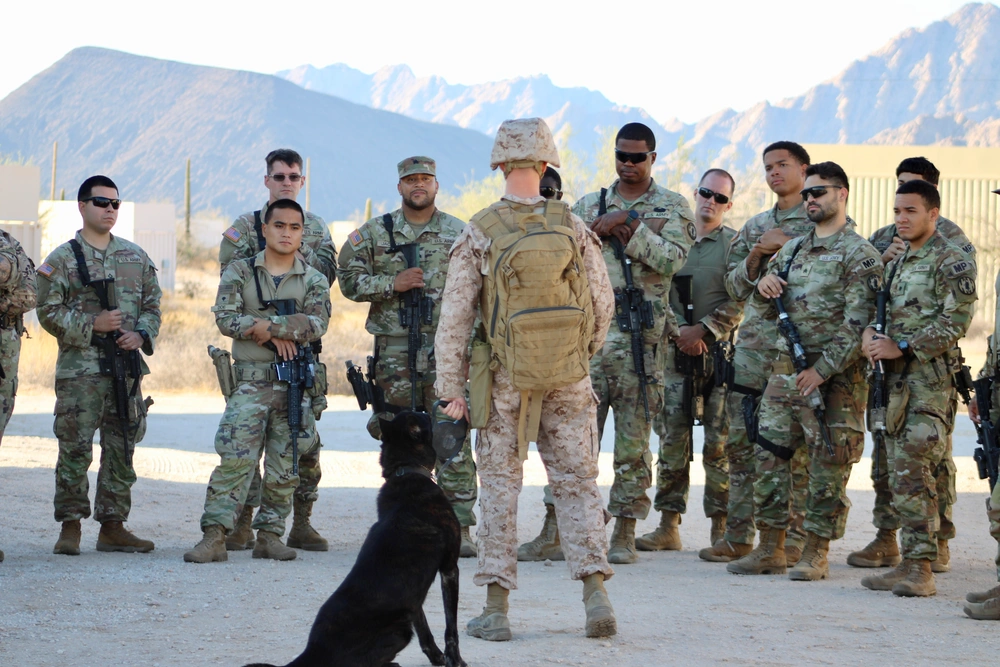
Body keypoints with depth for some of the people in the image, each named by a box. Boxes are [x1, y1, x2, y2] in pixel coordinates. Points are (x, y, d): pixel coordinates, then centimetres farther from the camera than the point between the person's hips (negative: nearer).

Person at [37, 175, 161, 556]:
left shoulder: (136, 257, 14)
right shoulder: (62, 260, 0)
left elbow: (152, 303, 16)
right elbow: (49, 312, -4)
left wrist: (142, 334, -3)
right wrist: (92, 324, -15)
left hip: (127, 366, 4)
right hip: (79, 369, -4)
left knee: (122, 450, 6)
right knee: (75, 450, -6)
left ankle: (113, 525, 13)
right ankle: (70, 527, 1)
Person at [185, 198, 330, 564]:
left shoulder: (314, 281, 8)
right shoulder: (240, 272, 6)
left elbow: (317, 325, -9)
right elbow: (225, 318, -7)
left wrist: (265, 325, -15)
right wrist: (278, 335, -14)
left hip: (296, 383, 2)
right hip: (251, 381, -2)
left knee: (285, 466, 4)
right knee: (234, 458, -12)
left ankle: (270, 534, 14)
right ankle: (214, 537, -15)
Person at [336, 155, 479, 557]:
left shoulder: (459, 234, 7)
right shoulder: (374, 233, 8)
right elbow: (349, 279, 5)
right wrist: (392, 284, -10)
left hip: (447, 348, -1)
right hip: (394, 349, 1)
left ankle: (459, 528, -4)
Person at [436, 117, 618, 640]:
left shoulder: (479, 233, -7)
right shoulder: (573, 228, -2)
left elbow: (454, 317, -8)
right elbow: (602, 303, 3)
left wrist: (451, 388, -2)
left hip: (504, 380, -1)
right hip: (568, 380, 1)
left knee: (500, 487, 6)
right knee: (577, 482, 8)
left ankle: (496, 608, 6)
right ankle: (595, 593, -4)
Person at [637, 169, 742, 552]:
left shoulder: (735, 244, 3)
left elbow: (740, 301, -6)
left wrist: (703, 330, -13)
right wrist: (679, 330, -8)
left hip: (720, 353, -3)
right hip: (676, 352, 3)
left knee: (719, 443, -4)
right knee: (672, 441, 3)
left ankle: (720, 527, 2)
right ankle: (669, 526, 8)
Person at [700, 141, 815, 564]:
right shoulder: (755, 227, 20)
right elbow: (735, 287, 17)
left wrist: (789, 247, -13)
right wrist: (756, 256, -1)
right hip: (752, 345, 6)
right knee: (741, 442, 4)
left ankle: (794, 539, 1)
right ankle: (738, 536, 9)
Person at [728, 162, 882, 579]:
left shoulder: (858, 254, -6)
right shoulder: (792, 249, 16)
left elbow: (858, 325, -14)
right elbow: (770, 310, 23)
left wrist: (822, 370, -20)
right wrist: (764, 290, -1)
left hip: (834, 376, -7)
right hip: (785, 370, 7)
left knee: (828, 466, -2)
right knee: (770, 456, 6)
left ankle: (816, 555, 5)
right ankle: (770, 550, 13)